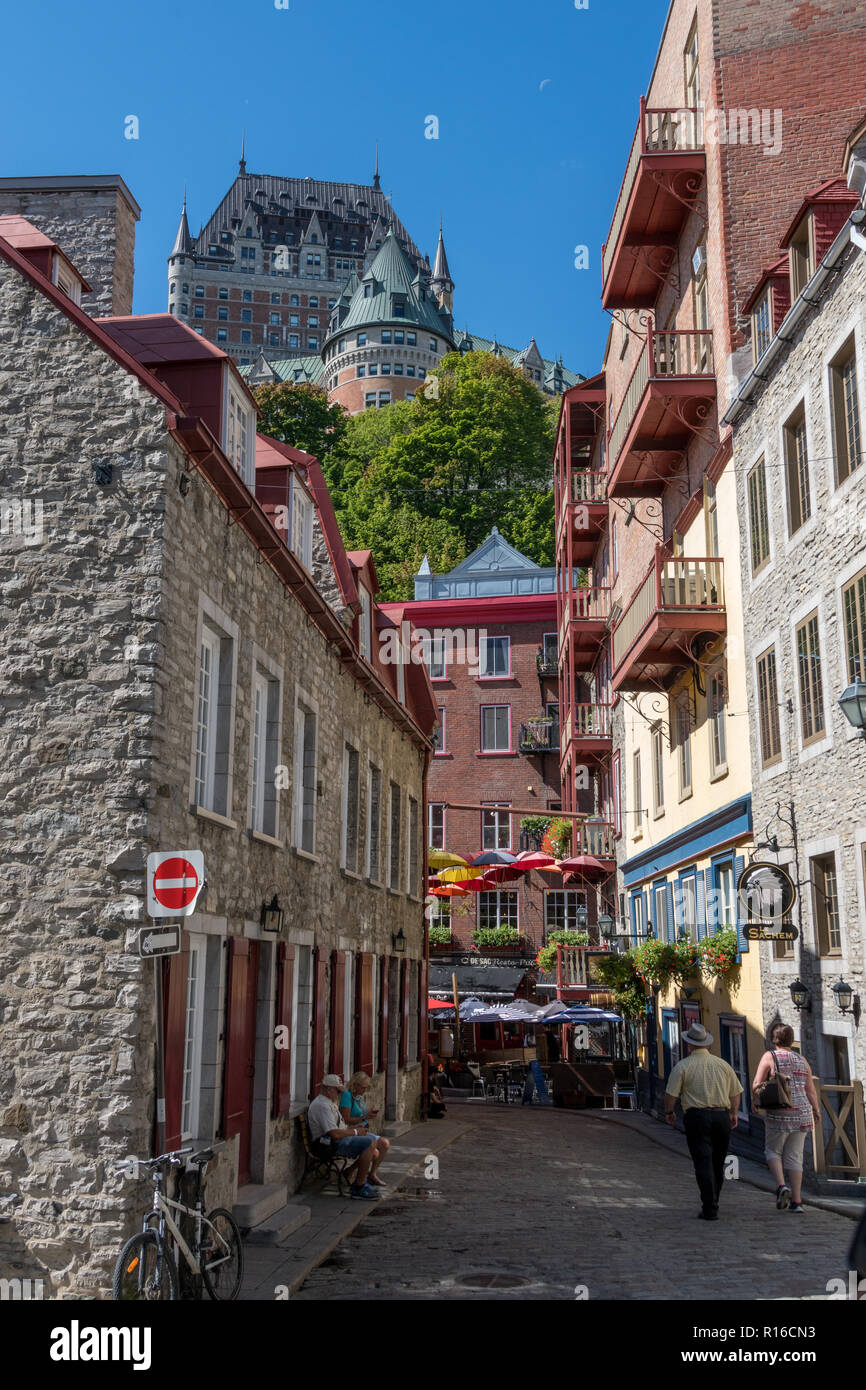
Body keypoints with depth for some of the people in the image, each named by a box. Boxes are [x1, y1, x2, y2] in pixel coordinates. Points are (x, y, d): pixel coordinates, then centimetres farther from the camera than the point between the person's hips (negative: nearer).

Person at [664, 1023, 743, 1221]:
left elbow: (671, 1094, -5)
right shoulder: (722, 1064, 10)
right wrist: (733, 1114, 26)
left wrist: (669, 1112, 12)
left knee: (703, 1163, -5)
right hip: (722, 1116, 4)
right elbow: (736, 1092, 14)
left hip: (697, 1117, -4)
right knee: (718, 1163, 16)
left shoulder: (683, 1066, -3)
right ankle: (712, 1203, 27)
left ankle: (710, 1209, -12)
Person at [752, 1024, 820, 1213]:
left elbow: (757, 1084, -10)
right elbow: (811, 1090, 10)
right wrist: (816, 1110, 24)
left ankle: (781, 1185, -10)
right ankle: (797, 1201, 7)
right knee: (795, 1156, 9)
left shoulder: (769, 1057, -3)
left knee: (773, 1151, 12)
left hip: (778, 1114, -4)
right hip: (802, 1113, 4)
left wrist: (757, 1101, 8)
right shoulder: (801, 1060, 10)